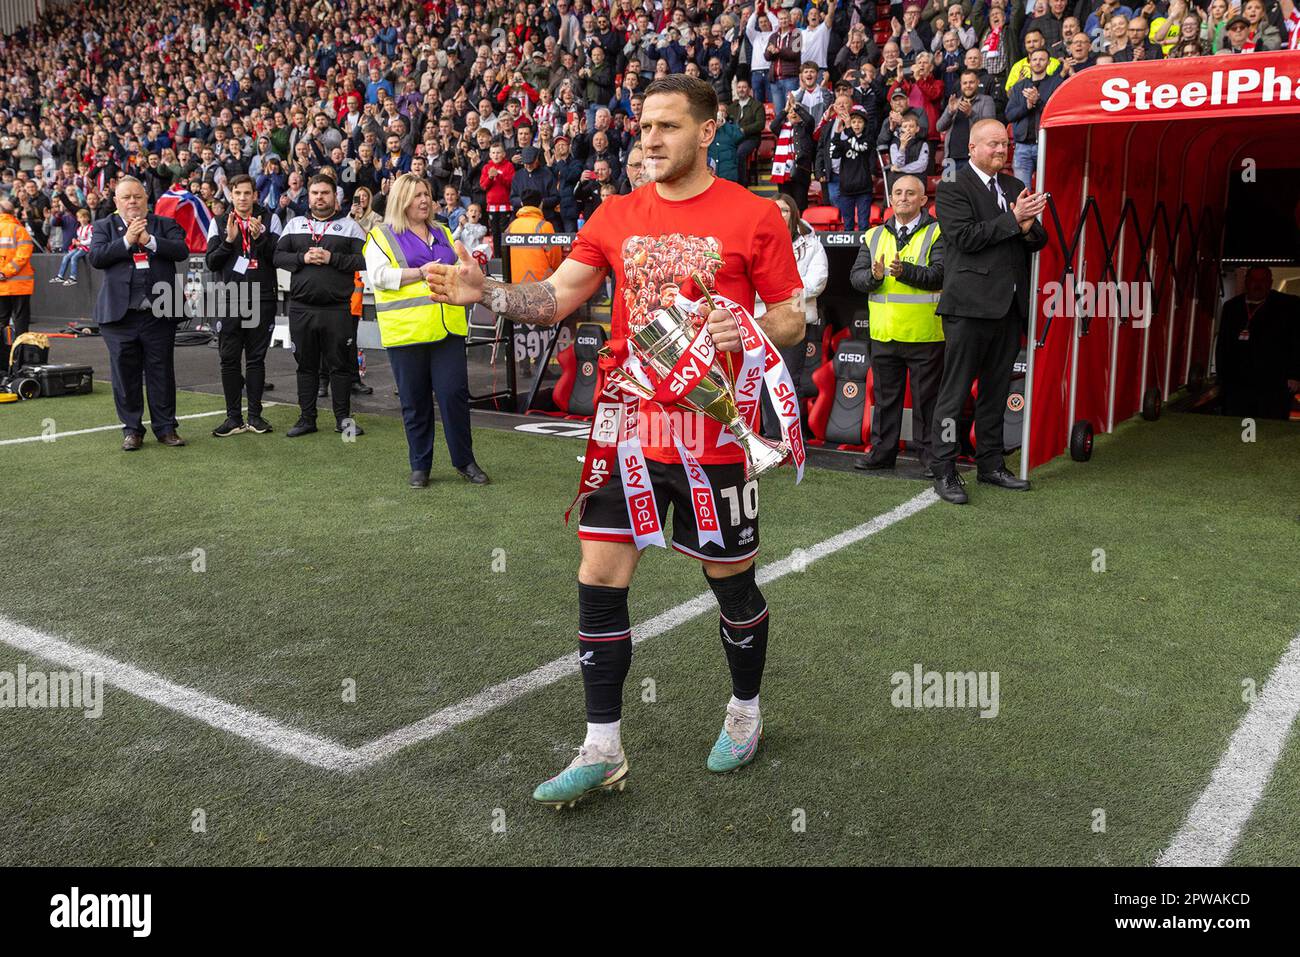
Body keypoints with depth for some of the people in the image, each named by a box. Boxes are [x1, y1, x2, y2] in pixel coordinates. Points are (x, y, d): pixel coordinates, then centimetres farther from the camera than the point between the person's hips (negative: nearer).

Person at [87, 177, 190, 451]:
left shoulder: (166, 224, 9)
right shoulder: (104, 227, 10)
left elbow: (182, 251, -7)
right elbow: (96, 257, -5)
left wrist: (149, 239, -15)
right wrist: (127, 240, -11)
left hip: (159, 314, 0)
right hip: (119, 314, 1)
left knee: (162, 373, 5)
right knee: (126, 375, 6)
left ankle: (166, 427, 15)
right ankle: (131, 429, 17)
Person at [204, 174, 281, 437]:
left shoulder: (270, 219, 5)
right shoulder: (219, 223, 9)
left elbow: (278, 257, -3)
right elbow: (211, 262, 2)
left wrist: (260, 236, -17)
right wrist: (229, 240, -12)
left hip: (262, 299, -1)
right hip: (229, 299, 1)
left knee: (256, 359, 5)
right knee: (229, 360, 2)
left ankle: (255, 415, 12)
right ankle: (233, 417, 9)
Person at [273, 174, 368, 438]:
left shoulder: (349, 225, 5)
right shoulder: (295, 225, 14)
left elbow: (364, 260, -6)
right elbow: (278, 256, 7)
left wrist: (331, 258, -13)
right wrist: (302, 258, -9)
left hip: (337, 309, -3)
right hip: (301, 309, 3)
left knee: (340, 364, 2)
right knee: (306, 365, 9)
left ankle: (343, 418, 13)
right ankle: (307, 418, 18)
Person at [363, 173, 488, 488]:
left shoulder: (443, 233, 18)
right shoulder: (382, 236, 4)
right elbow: (378, 275, -10)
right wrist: (422, 273, -15)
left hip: (448, 328, 3)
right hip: (406, 330, -3)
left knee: (455, 393, -2)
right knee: (415, 402, 4)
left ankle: (464, 461, 11)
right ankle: (420, 466, 16)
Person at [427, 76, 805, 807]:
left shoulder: (754, 215, -3)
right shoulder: (617, 215, 8)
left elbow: (793, 317, 0)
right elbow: (557, 299, 4)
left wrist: (747, 331, -21)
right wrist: (485, 292, -12)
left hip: (713, 438, -3)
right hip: (627, 431, 4)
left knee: (733, 582, 11)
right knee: (599, 582, 2)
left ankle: (746, 711, 38)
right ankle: (602, 750, 15)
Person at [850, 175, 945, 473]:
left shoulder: (938, 234, -1)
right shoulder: (874, 236, 13)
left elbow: (939, 275, -15)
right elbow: (856, 276, 5)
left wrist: (905, 270, -27)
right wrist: (874, 275, -16)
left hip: (924, 335, -4)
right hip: (884, 333, 4)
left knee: (926, 397, 4)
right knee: (885, 396, 13)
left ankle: (929, 453, 13)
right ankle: (882, 451, 22)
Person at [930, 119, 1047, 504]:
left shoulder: (1014, 187, 18)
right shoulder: (952, 190, -3)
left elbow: (1039, 241, 16)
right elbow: (966, 237, -15)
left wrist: (1027, 228, -6)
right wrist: (1012, 219, -14)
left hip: (1009, 306, 7)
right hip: (971, 305, -7)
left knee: (996, 390, 13)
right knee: (955, 391, -4)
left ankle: (991, 464, 22)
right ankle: (943, 471, 0)